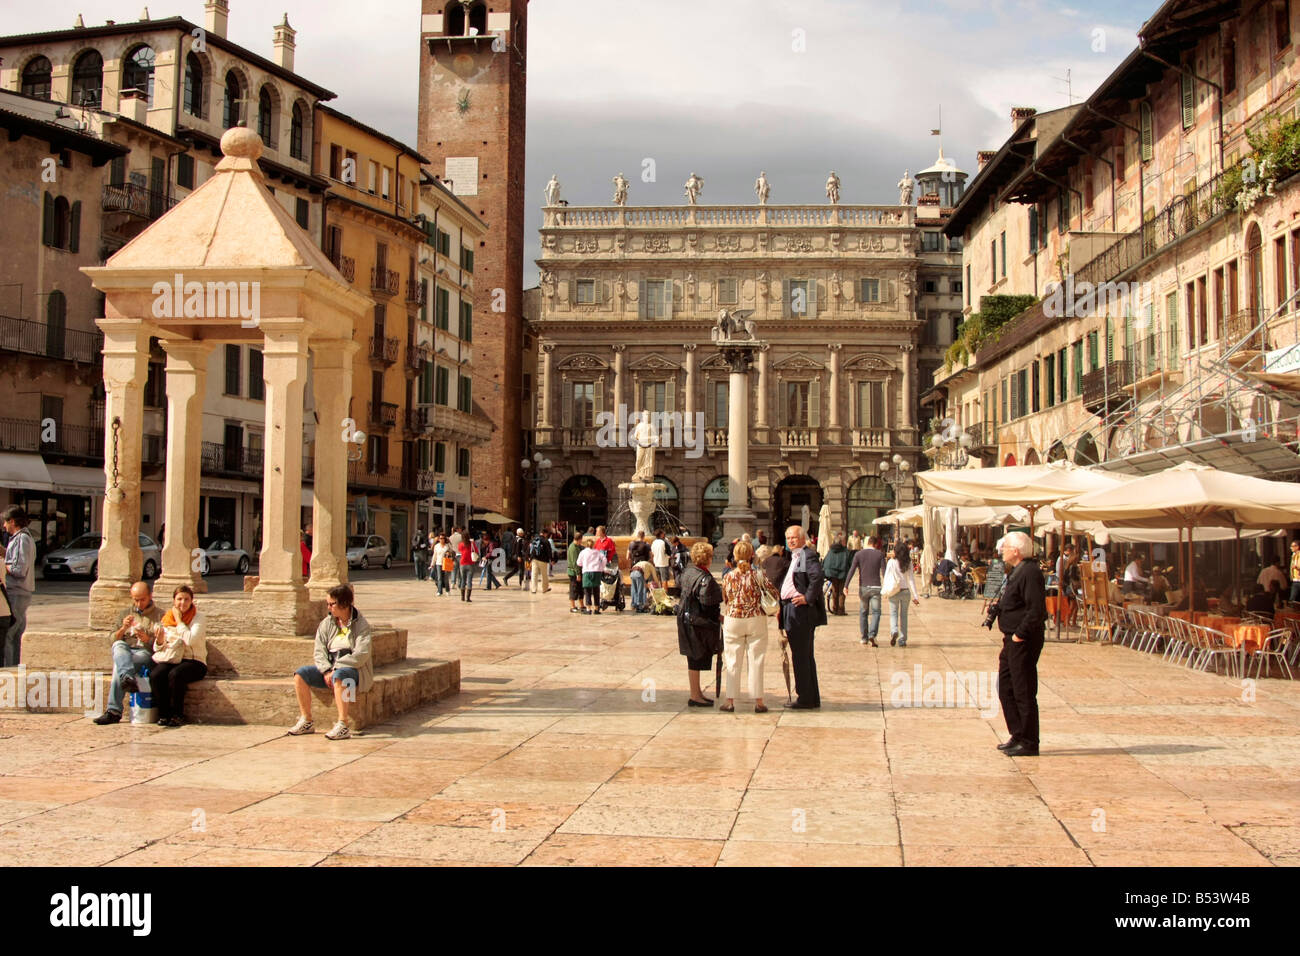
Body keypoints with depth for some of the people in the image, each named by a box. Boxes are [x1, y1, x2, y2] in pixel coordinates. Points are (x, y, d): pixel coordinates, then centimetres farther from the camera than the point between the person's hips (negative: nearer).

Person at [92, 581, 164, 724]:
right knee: (118, 646, -35)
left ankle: (114, 711, -39)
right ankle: (128, 679, -59)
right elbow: (113, 639, 15)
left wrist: (148, 639, -16)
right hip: (124, 652, 4)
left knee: (118, 666, -34)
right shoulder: (126, 613, 24)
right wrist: (123, 628, -5)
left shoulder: (160, 615, 11)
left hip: (146, 653, -3)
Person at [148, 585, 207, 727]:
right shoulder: (167, 618, 10)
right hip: (171, 659, 3)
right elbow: (158, 649, 11)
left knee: (175, 674, -35)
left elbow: (191, 640, -18)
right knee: (155, 675, -29)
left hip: (193, 661, -3)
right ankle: (164, 714, -13)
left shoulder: (198, 617, -1)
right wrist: (159, 640, -12)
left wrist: (179, 620, -10)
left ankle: (177, 715, -18)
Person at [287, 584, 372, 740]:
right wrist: (326, 671, -14)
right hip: (330, 670, 6)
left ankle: (343, 726, -38)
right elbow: (319, 651, 4)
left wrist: (335, 670, -20)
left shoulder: (361, 625, -8)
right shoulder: (327, 623, 8)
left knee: (338, 677, -38)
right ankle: (306, 721, -8)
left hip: (355, 670, -6)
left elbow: (360, 656, -18)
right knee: (300, 674, -13)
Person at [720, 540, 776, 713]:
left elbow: (725, 598, 6)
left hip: (733, 620, 1)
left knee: (733, 662, 8)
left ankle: (730, 701, 8)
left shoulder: (728, 577, -4)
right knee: (756, 661, 6)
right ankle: (758, 701, 7)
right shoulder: (759, 575, -9)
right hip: (756, 621, -1)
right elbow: (773, 593, -3)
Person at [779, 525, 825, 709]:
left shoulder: (808, 555, -13)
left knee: (800, 657, -6)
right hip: (792, 612, 11)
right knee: (806, 657, 15)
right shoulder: (795, 557, 19)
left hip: (802, 611, -11)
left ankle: (805, 699, -1)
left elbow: (817, 577, -29)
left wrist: (808, 598, -23)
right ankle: (813, 699, 22)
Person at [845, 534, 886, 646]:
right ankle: (872, 635, -20)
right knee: (875, 612, 0)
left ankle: (864, 638, 16)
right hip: (875, 587, -1)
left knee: (863, 612, 14)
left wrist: (846, 586, -10)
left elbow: (851, 570, -8)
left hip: (863, 587, 1)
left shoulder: (858, 554, 1)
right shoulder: (880, 554, 0)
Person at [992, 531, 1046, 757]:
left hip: (1024, 643, -11)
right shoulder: (1016, 572, 15)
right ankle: (1018, 736, 24)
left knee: (1024, 692, -4)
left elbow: (1037, 610, -24)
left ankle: (1029, 743, 4)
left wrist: (1020, 635, -21)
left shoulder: (1030, 573, -18)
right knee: (1006, 689, 15)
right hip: (1012, 640, 11)